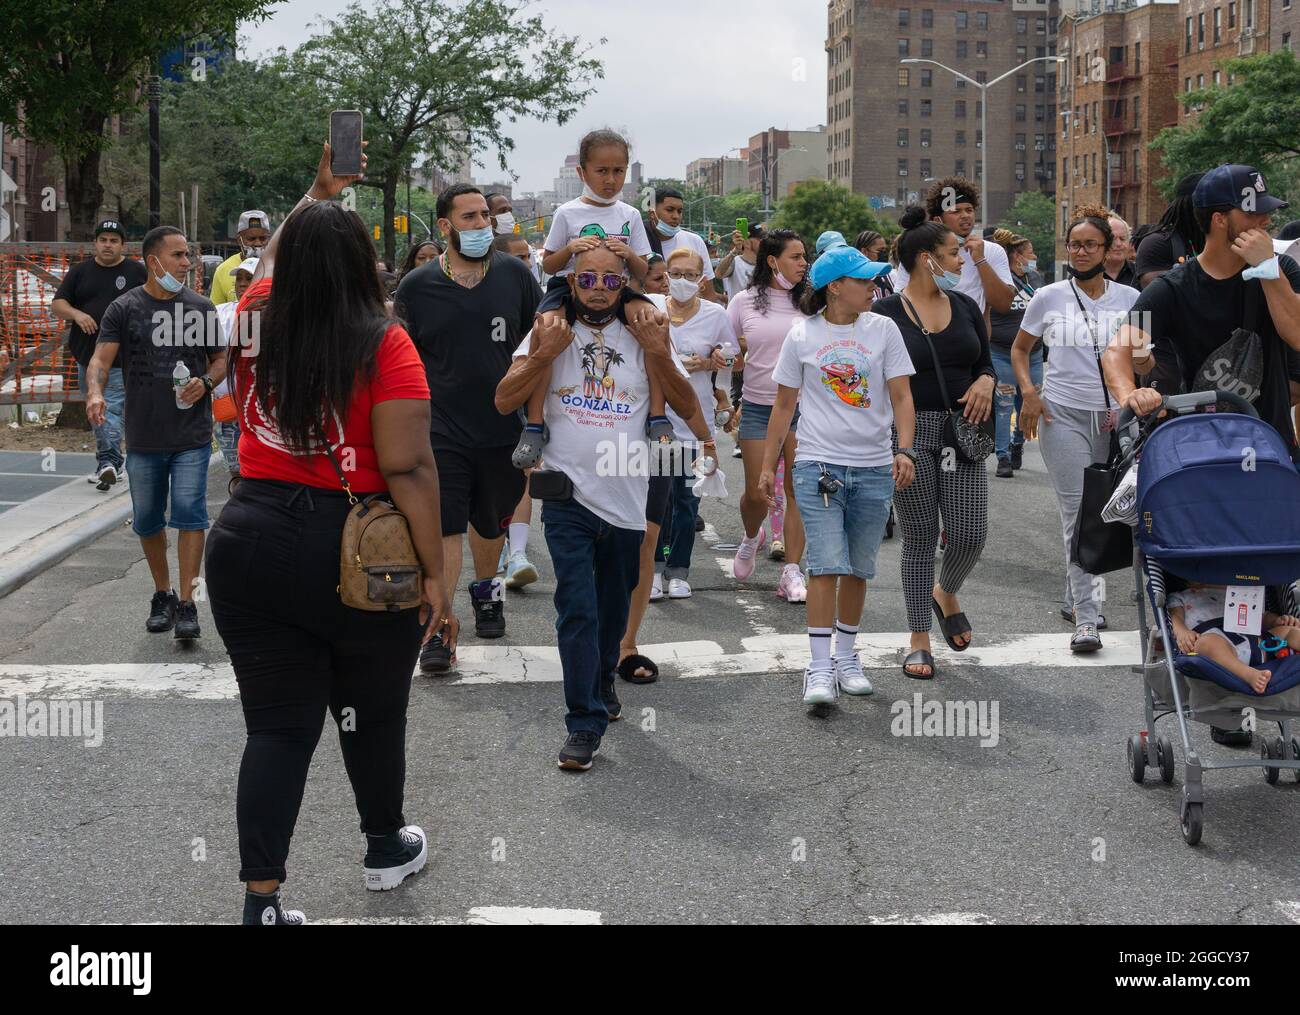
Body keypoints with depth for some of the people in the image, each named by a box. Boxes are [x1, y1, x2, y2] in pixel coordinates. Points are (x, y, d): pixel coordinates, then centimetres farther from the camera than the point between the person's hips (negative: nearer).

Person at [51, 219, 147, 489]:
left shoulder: (137, 272, 4)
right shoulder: (80, 271, 12)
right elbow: (57, 304, 7)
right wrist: (76, 314, -14)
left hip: (122, 358, -5)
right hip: (87, 355, 5)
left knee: (112, 410, -15)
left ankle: (107, 463, -21)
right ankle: (111, 463, 21)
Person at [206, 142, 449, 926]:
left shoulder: (257, 320, 1)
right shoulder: (384, 344, -13)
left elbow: (274, 259, 26)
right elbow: (408, 468, -17)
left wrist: (318, 193, 36)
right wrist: (435, 569, -11)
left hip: (250, 543, 3)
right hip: (360, 555, -3)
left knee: (277, 727, 6)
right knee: (373, 713, 18)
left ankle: (263, 901, 4)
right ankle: (387, 848, 39)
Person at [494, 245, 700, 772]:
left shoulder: (646, 334, 4)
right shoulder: (551, 331, 0)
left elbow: (686, 405, 1)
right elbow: (504, 400, -6)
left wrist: (658, 353, -12)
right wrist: (545, 353, -17)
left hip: (626, 497, 2)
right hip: (568, 496, -2)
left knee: (614, 607, 17)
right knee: (577, 610, -9)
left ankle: (602, 681, 41)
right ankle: (584, 723, -5)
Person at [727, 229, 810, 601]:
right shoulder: (744, 302, 2)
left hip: (802, 405, 0)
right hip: (758, 406, 0)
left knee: (798, 490, -3)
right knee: (756, 493, 3)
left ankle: (791, 571, 2)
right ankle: (751, 538, 36)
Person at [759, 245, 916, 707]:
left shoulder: (883, 329, 3)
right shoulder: (802, 335, 1)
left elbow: (901, 396, 1)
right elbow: (784, 405, 8)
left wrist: (904, 450, -13)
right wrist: (768, 466, 7)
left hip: (874, 468, 2)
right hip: (818, 464, -2)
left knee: (858, 569, 9)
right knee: (827, 564, -13)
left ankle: (846, 657, 25)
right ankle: (819, 668, -10)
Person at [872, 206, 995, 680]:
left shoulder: (965, 306, 10)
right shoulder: (885, 313, -4)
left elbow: (986, 361, 20)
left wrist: (985, 382, -4)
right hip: (910, 432, -4)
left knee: (970, 536, -4)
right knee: (920, 537, 3)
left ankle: (946, 594, 30)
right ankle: (919, 640, 15)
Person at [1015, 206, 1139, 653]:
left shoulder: (1129, 299, 6)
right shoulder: (1049, 298, 4)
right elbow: (1019, 349, 15)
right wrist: (1029, 391, -2)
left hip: (1114, 417, 2)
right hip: (1063, 413, -2)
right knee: (1078, 512, -9)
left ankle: (1080, 596, 29)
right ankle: (1086, 619, -11)